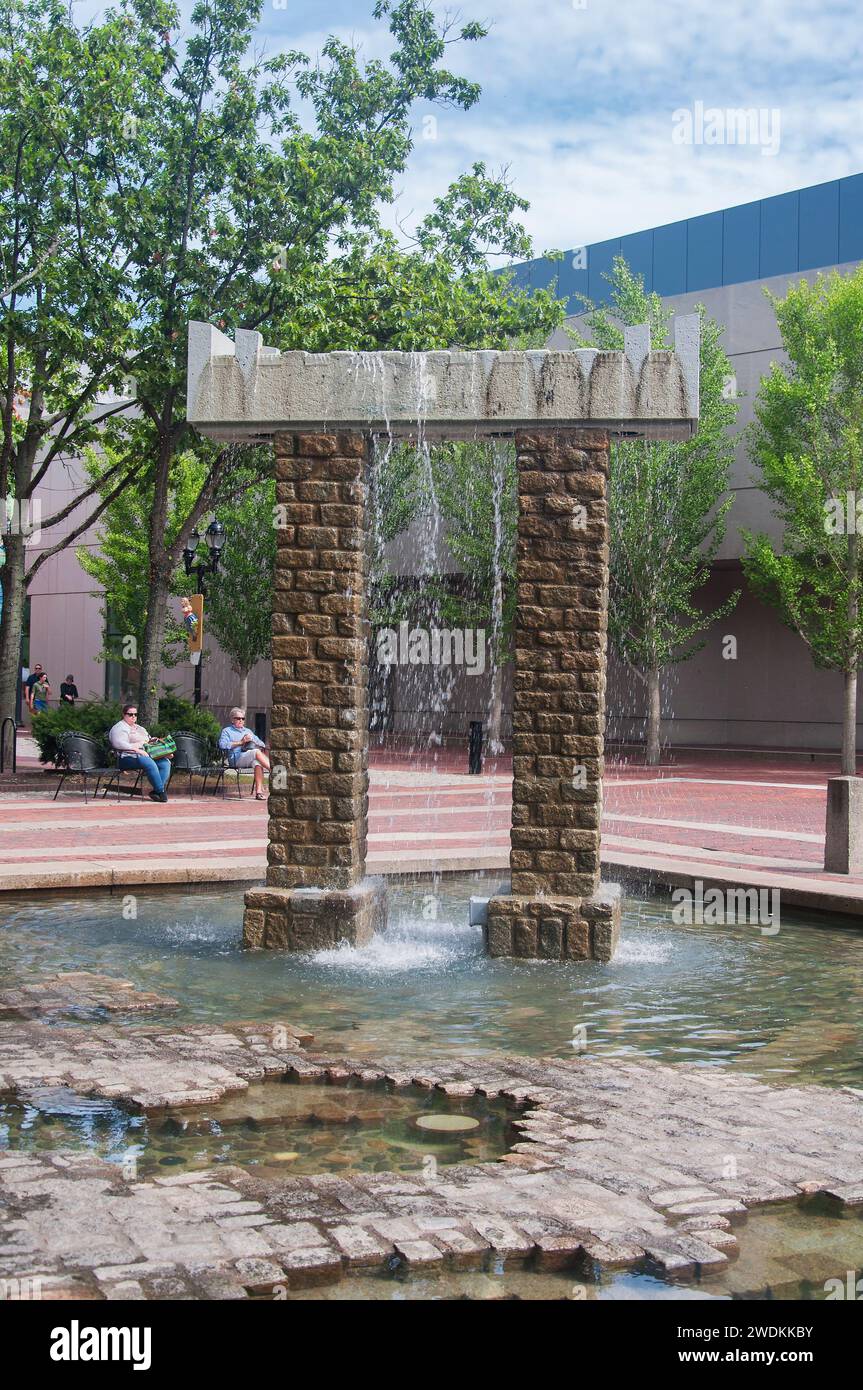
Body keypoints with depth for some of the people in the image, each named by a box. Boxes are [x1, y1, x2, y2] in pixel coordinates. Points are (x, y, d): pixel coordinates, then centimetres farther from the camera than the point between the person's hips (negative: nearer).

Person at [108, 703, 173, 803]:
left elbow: (148, 741, 36)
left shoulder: (138, 728, 29)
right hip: (129, 757, -8)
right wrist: (137, 750, -23)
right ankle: (161, 792, -31)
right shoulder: (119, 728, 0)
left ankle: (156, 791, -24)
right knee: (150, 764, -37)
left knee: (165, 762, -17)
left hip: (145, 754, 8)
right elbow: (119, 744, -16)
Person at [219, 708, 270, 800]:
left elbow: (261, 744, 27)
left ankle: (259, 791, -44)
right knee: (256, 752, -34)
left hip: (251, 759, 4)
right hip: (236, 759, -4)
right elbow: (222, 744, -3)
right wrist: (241, 742, -5)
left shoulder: (248, 731, 34)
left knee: (257, 762, -35)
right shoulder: (227, 731, 17)